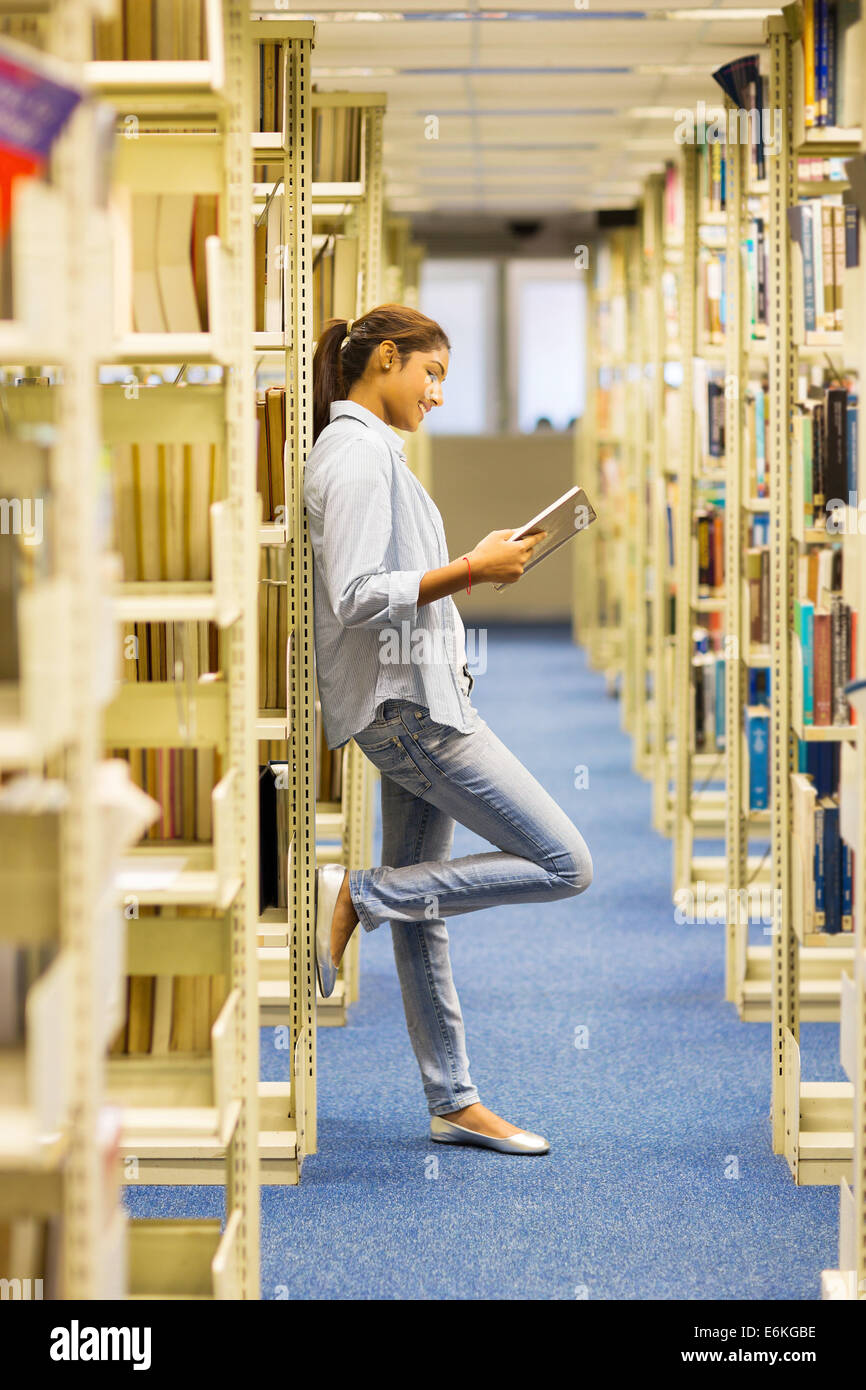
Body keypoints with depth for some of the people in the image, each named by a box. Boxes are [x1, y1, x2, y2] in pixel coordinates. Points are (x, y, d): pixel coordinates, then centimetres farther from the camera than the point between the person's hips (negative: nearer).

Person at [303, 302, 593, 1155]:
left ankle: (453, 1103, 21)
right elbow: (357, 598, -24)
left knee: (419, 908, 13)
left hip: (412, 706, 11)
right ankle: (356, 894, -7)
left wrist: (471, 570, 14)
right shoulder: (360, 454, -15)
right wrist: (469, 570, -20)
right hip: (410, 705, -11)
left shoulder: (364, 451, 17)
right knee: (564, 866, -9)